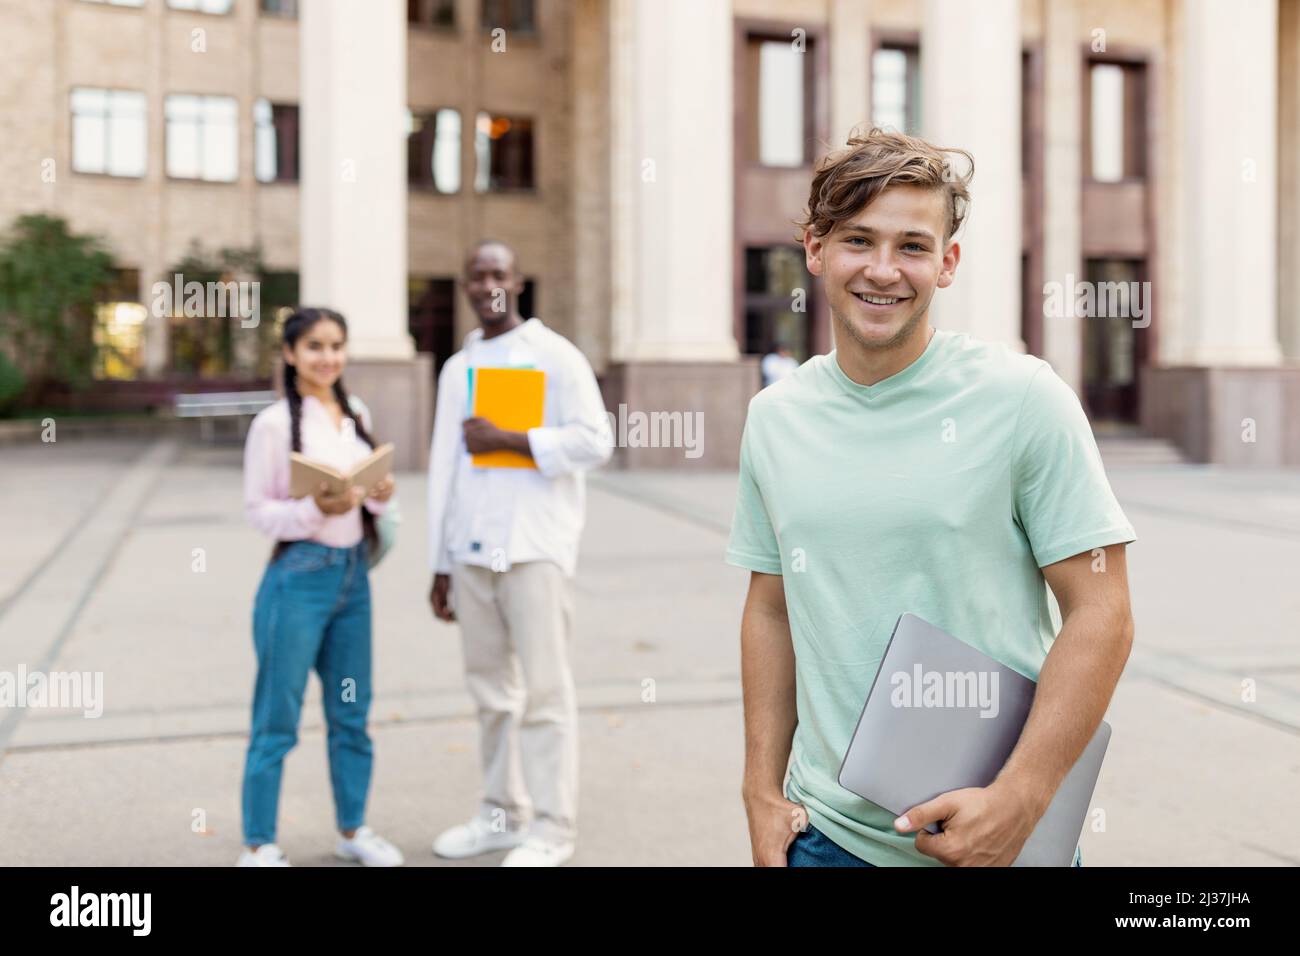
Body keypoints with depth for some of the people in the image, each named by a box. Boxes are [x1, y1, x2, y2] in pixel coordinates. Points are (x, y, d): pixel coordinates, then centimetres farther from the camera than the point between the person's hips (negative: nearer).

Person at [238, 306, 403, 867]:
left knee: (351, 713, 15)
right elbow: (258, 511, -9)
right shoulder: (274, 423, -10)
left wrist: (380, 495, -7)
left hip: (353, 573, 6)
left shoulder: (357, 414, 8)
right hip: (298, 577, -6)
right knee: (278, 719, 2)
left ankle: (352, 830, 30)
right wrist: (315, 509, -24)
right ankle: (258, 845, 14)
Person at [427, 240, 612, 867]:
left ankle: (550, 829, 5)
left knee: (544, 690, -3)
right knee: (490, 690, 11)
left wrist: (507, 439, -13)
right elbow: (444, 469, 15)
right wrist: (440, 565, 13)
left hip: (534, 547, -5)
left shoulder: (555, 357, -1)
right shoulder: (456, 368, 15)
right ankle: (502, 813, 22)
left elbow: (595, 441, -10)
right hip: (471, 550, 5)